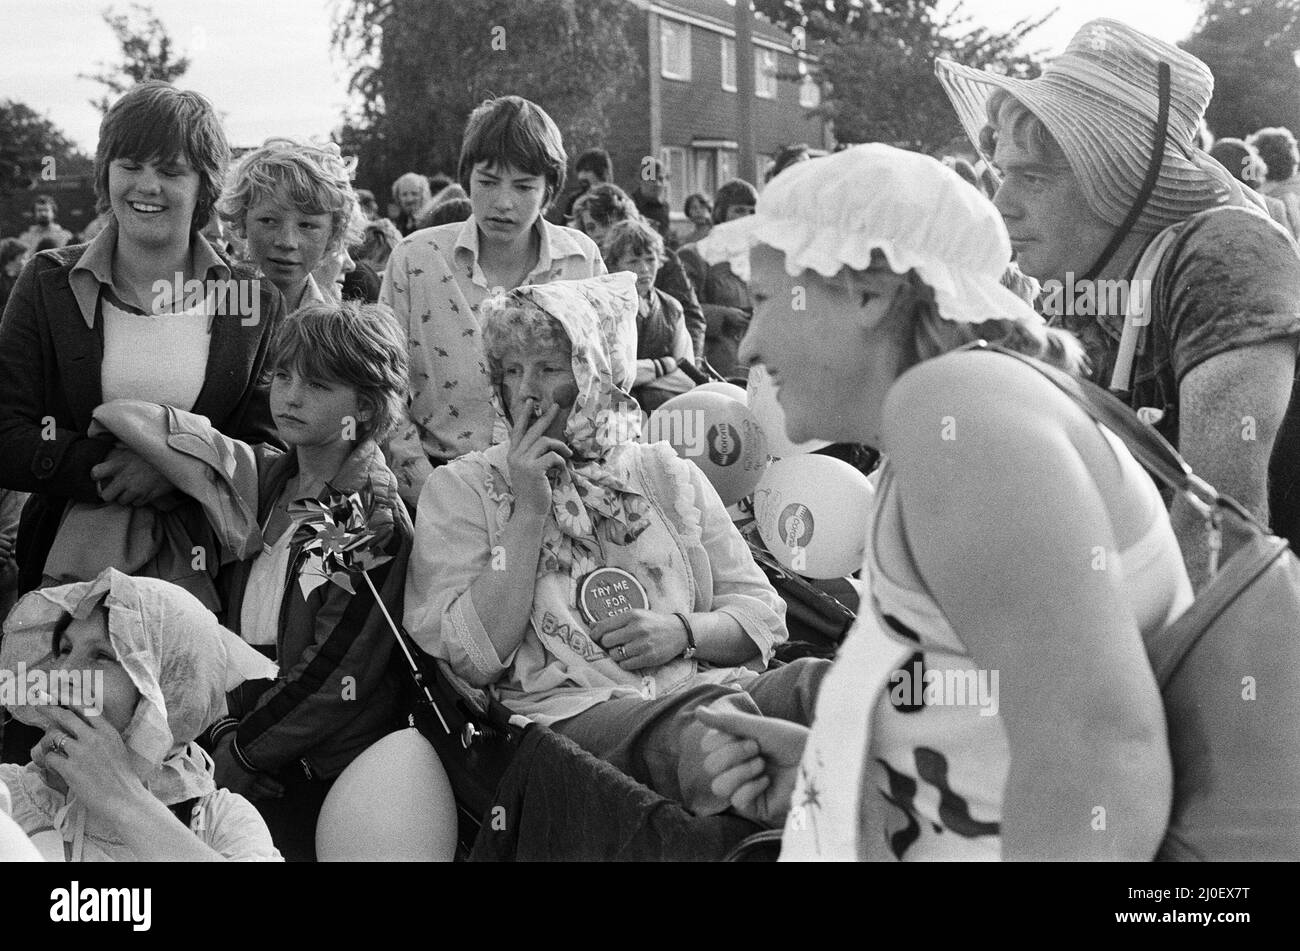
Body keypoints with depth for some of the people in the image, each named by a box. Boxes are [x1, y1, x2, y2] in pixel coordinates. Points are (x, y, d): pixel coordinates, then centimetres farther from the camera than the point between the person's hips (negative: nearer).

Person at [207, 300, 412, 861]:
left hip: (323, 780, -6)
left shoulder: (376, 519, -13)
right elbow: (228, 619, 11)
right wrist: (222, 727, -2)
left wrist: (243, 751, -8)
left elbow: (335, 674, -16)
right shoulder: (265, 478, 8)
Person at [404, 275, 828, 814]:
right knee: (701, 730, -37)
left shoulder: (667, 474, 19)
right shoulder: (458, 489, 11)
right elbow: (471, 660, -2)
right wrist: (528, 511, -5)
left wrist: (684, 630, -5)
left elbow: (761, 614, 16)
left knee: (815, 681, -30)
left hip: (704, 685, 4)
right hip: (568, 708, -3)